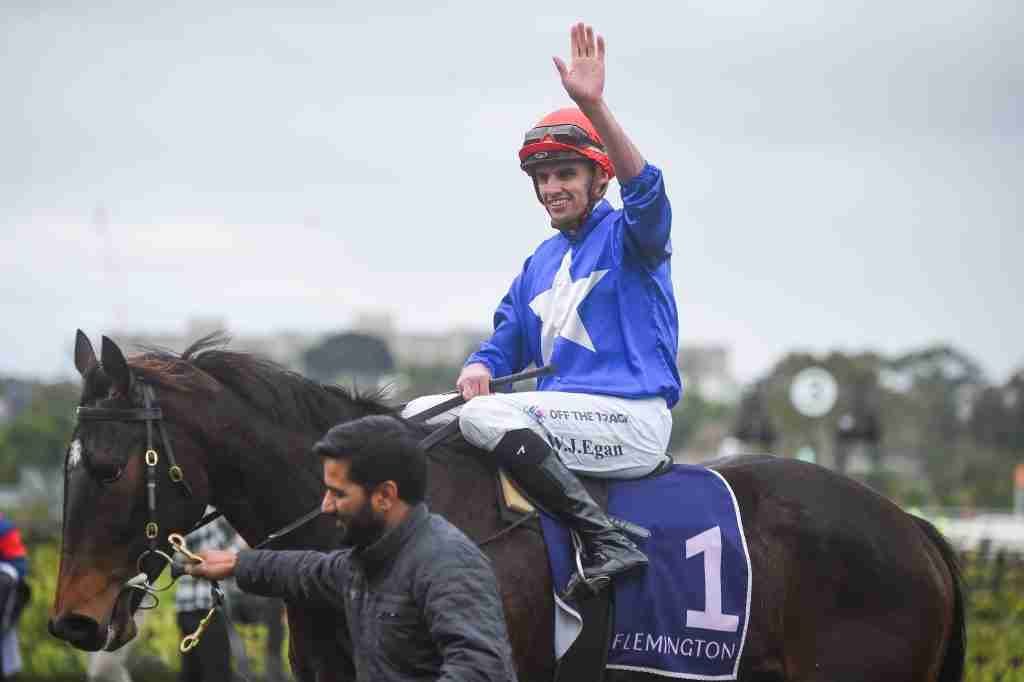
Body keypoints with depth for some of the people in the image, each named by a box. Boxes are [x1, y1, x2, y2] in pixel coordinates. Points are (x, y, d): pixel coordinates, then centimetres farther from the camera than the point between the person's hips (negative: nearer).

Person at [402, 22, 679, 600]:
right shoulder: (540, 264, 21)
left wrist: (593, 106, -37)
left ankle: (607, 541, -32)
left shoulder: (629, 235, -1)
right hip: (568, 413, 8)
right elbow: (508, 340, 23)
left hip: (632, 420, -8)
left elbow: (646, 190, -24)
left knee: (487, 416, -31)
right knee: (420, 416, 3)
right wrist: (480, 368, -3)